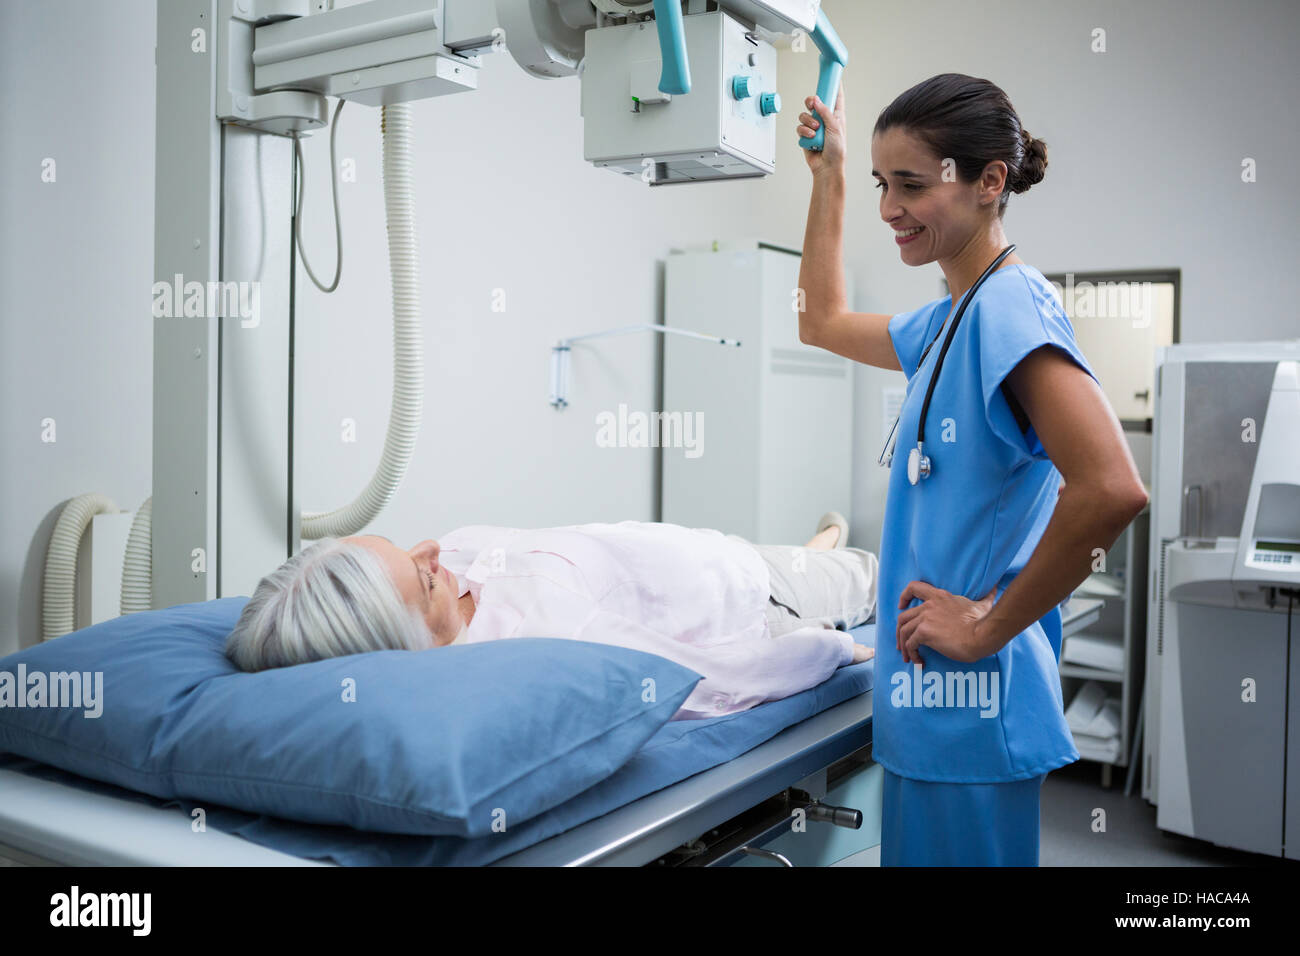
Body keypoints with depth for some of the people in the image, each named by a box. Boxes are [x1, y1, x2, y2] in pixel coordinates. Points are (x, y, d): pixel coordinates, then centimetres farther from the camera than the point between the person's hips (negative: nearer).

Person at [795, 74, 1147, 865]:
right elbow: (825, 322, 30)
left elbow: (1112, 489, -30)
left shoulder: (1013, 305, -17)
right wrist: (829, 180, 25)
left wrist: (990, 623, -19)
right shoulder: (944, 322, 11)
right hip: (929, 701, 9)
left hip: (971, 707, -9)